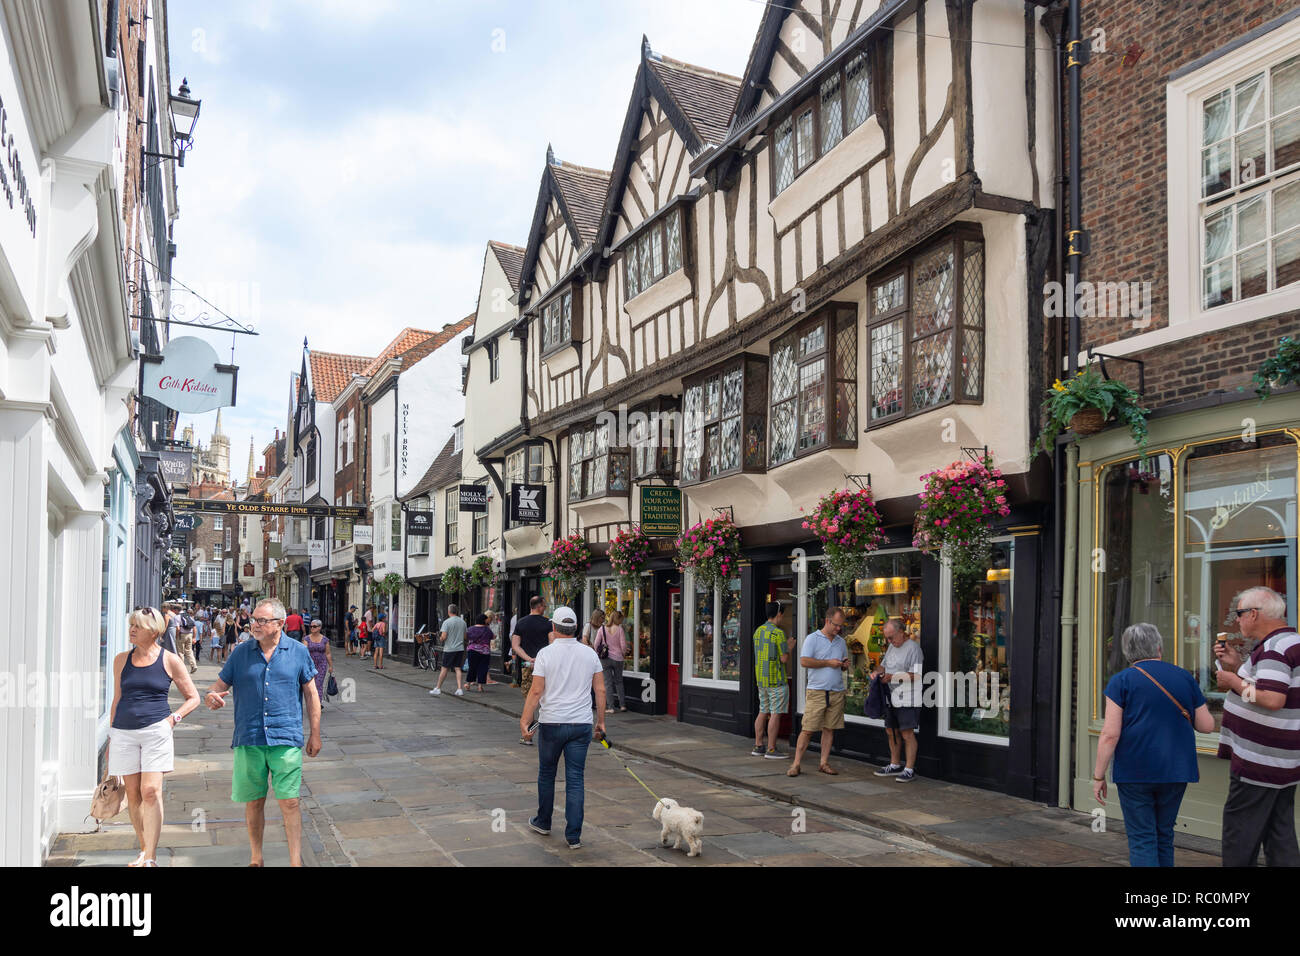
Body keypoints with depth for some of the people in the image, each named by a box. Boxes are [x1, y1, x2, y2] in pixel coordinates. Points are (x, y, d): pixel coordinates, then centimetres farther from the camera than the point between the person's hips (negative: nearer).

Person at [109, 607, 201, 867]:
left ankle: (150, 859, -11)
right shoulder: (122, 660, 11)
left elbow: (193, 697, 9)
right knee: (133, 794, 6)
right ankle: (144, 851, 19)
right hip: (123, 732, 4)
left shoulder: (170, 660, 2)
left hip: (156, 730, -3)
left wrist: (173, 718, -6)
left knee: (151, 791, -13)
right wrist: (110, 738, 17)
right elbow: (117, 699, 18)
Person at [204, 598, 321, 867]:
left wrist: (315, 734, 7)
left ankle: (295, 861, 2)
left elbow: (311, 694, 8)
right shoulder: (241, 652, 6)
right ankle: (256, 858, 26)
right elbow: (220, 686, 10)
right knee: (253, 802, 10)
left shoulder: (298, 652, 3)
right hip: (248, 741, 2)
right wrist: (212, 696, -15)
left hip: (286, 740, -2)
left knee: (289, 802, -5)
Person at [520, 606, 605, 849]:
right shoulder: (589, 653, 2)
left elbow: (536, 691, -11)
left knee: (546, 774, 17)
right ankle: (574, 836, 1)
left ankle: (543, 822, 32)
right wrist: (600, 720, 14)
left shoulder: (546, 653, -7)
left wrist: (525, 721, -5)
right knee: (575, 779, 4)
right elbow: (600, 689, 4)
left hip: (551, 722, -2)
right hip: (582, 724, 2)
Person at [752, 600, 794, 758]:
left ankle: (758, 746, 17)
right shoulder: (778, 633, -14)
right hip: (776, 680, -8)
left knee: (763, 712, 14)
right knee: (775, 714, -4)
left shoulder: (758, 631, 10)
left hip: (761, 678, 8)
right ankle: (771, 749, -4)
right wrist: (790, 648, 4)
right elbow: (784, 659, -15)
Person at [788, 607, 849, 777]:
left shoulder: (841, 642, 16)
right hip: (817, 691, -5)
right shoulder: (812, 639, -3)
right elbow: (804, 661, -13)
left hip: (837, 692, 5)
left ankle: (824, 763, 14)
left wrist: (845, 665, 1)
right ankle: (796, 763, 0)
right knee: (807, 729, -6)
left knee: (829, 729, 7)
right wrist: (828, 663, -13)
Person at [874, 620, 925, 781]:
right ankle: (894, 765, 26)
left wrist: (892, 677, -18)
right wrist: (878, 671, 5)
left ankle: (909, 770, 0)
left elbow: (915, 675, -18)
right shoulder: (892, 647, 16)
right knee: (891, 732, 14)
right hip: (892, 698, 9)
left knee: (907, 734, -6)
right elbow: (884, 664, 27)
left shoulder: (913, 648, -12)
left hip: (907, 699, -9)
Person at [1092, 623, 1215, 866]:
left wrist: (1098, 776, -4)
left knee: (1141, 839, 1)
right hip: (1175, 771, 4)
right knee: (1164, 835, 17)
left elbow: (1110, 734, -11)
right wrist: (1203, 708, 29)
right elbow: (1207, 726, 8)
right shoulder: (1185, 678, 6)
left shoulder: (1122, 681, -5)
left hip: (1135, 771, -4)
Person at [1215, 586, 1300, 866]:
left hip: (1259, 761, -10)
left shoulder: (1274, 648, -19)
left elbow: (1272, 699, -30)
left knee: (1238, 833, -1)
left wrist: (1235, 682, -16)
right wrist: (1237, 665, 14)